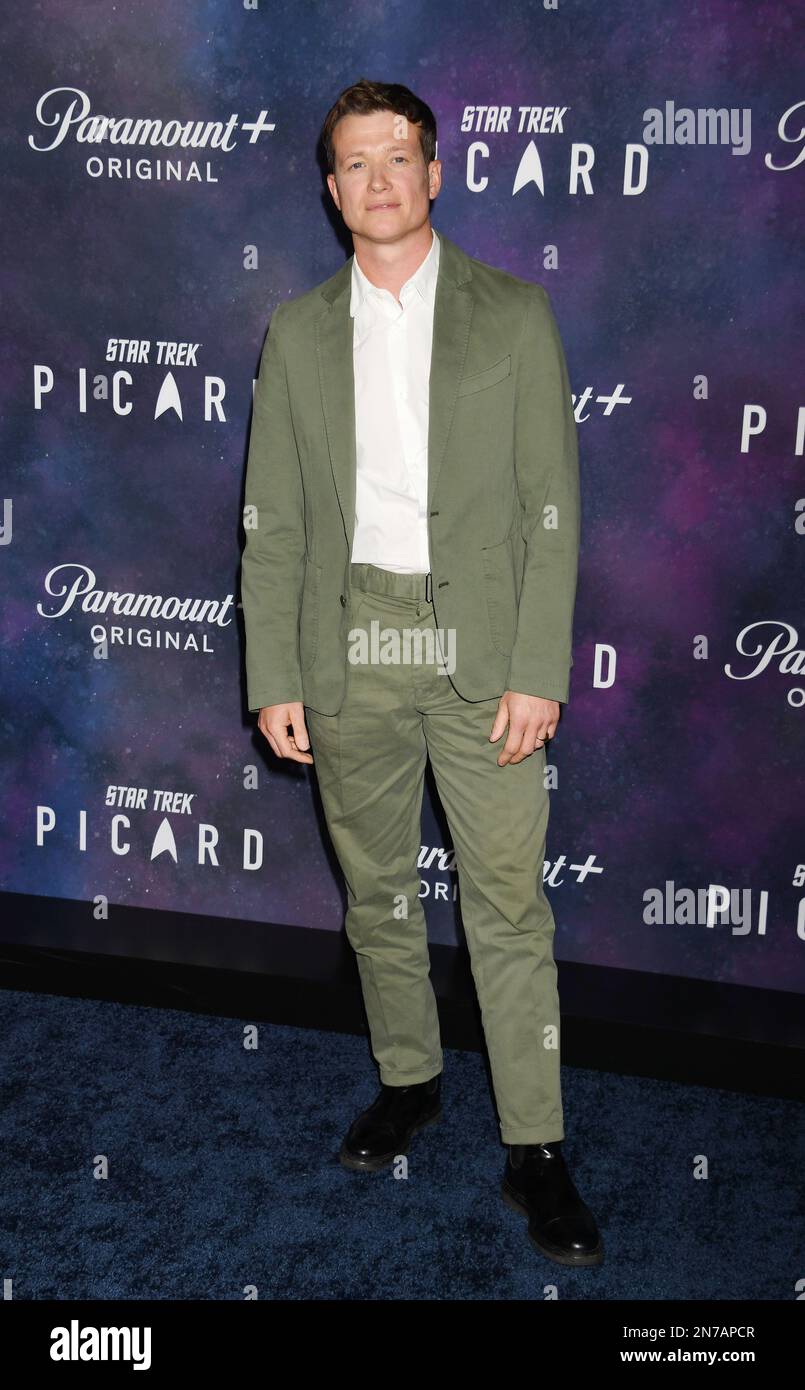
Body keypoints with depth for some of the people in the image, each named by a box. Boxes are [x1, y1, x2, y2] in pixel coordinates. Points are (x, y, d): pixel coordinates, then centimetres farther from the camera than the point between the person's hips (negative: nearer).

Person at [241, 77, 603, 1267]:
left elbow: (552, 505, -2)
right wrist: (273, 678, 1)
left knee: (509, 903, -1)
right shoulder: (298, 333, 8)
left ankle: (535, 1148, 10)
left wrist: (538, 670, -9)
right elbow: (272, 521, 7)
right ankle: (409, 1080, 34)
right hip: (349, 649, 3)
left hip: (480, 648, -2)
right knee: (376, 892, 13)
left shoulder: (513, 315, 2)